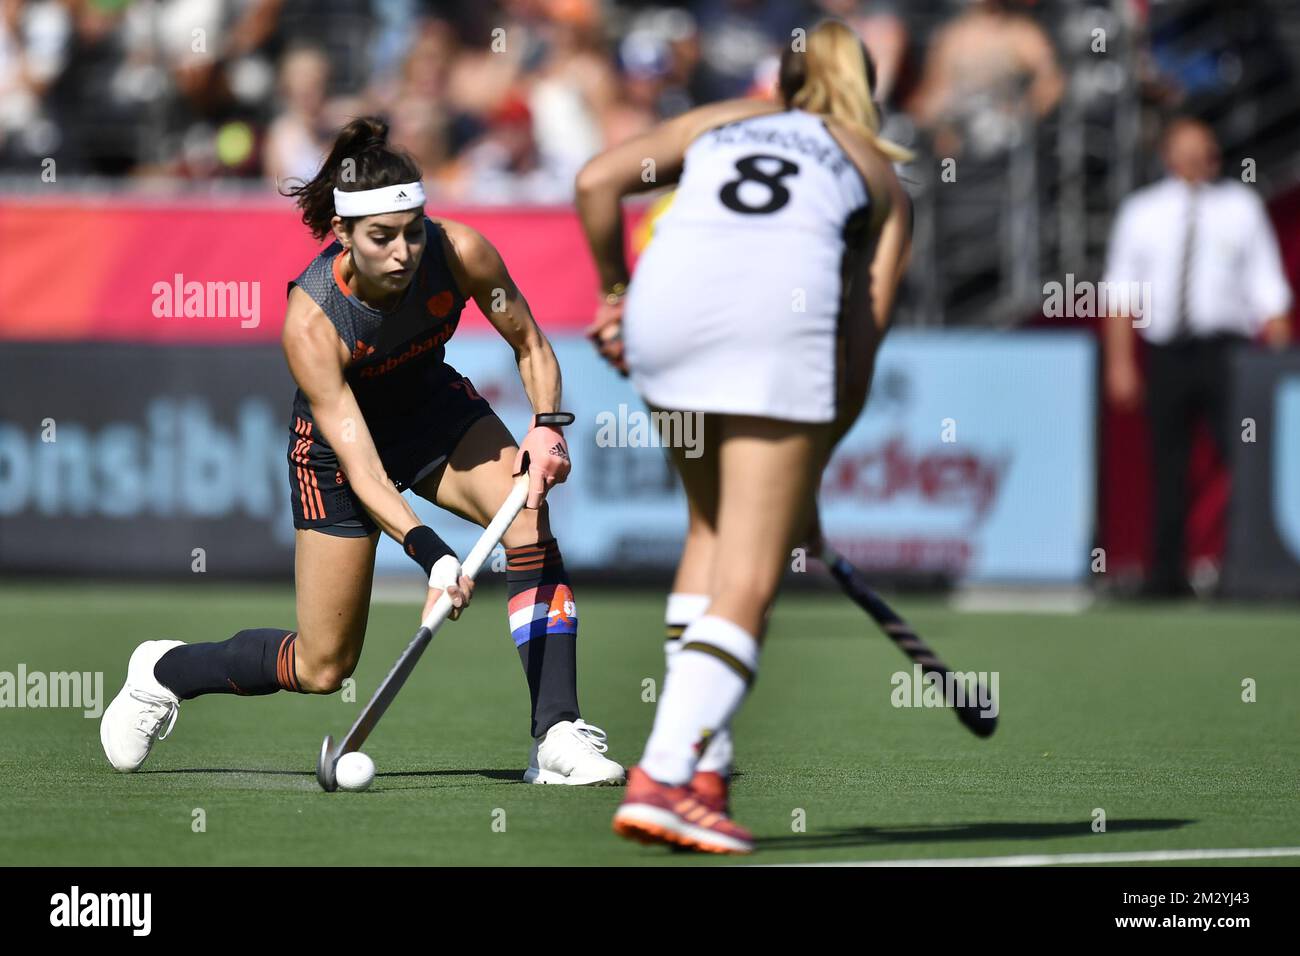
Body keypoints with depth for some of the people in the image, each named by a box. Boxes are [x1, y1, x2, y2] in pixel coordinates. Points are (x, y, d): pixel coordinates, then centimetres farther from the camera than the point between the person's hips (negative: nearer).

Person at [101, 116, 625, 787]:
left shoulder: (460, 253, -27)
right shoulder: (311, 320, -35)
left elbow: (530, 346, -8)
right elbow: (358, 462, -37)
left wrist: (547, 424, -27)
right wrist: (430, 554, -49)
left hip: (433, 406, 3)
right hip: (338, 440, -3)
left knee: (528, 514, -27)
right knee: (322, 668, 1)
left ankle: (557, 735, -26)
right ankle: (164, 670, 29)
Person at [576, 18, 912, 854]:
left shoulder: (717, 121, 31)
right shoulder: (881, 178, 28)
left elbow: (598, 181, 14)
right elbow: (860, 353, 19)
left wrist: (613, 291, 27)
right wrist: (807, 479, 23)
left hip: (668, 290, 3)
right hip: (784, 308, -3)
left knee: (713, 531, 23)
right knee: (748, 587, -3)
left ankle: (704, 766, 17)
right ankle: (664, 778, -19)